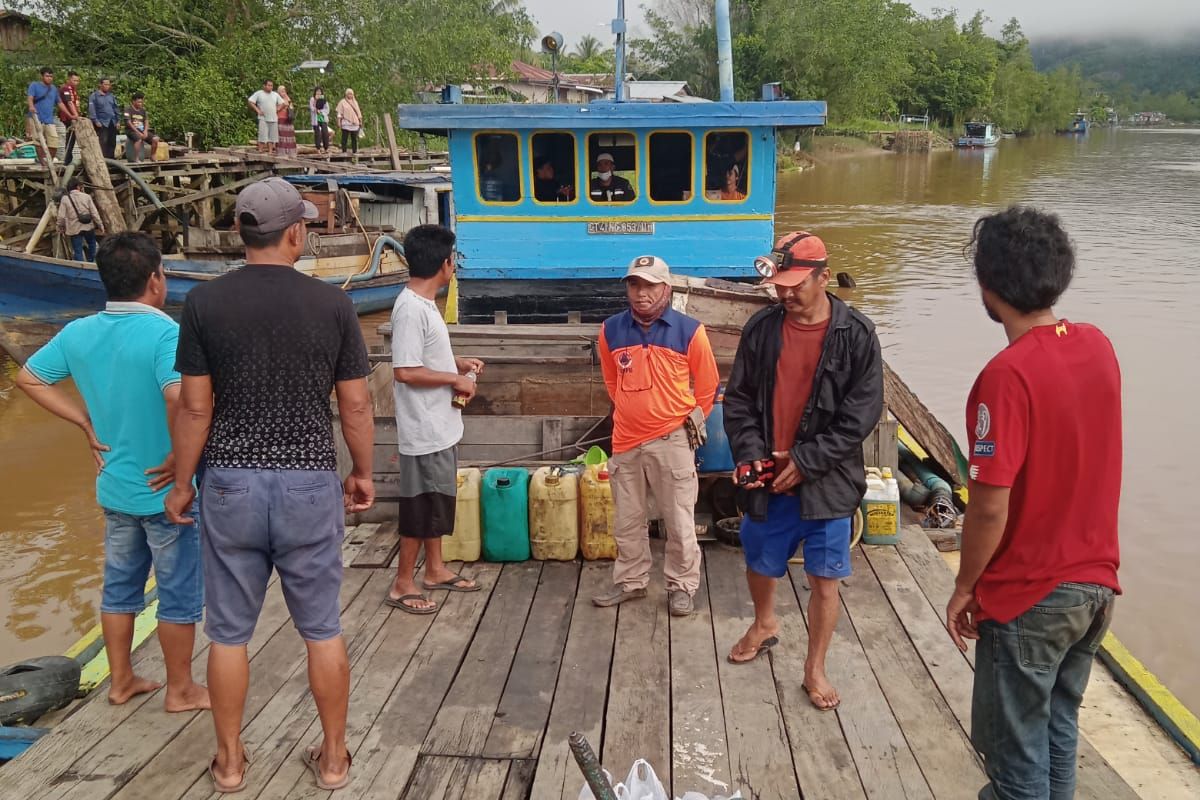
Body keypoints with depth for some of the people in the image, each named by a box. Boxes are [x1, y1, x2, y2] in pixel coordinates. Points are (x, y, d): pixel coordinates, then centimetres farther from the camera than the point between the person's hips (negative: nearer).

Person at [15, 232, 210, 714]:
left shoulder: (78, 333, -1)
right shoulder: (164, 333, -23)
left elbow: (29, 378, 12)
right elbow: (180, 398, -39)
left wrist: (87, 422, 8)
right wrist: (181, 460, -24)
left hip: (115, 489, 7)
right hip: (167, 492, -6)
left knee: (120, 587, 21)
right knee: (179, 594, 9)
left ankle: (121, 681, 35)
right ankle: (180, 690, 23)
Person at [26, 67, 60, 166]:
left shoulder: (54, 89, 18)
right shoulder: (34, 85, 1)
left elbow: (59, 103, 26)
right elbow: (29, 97, -13)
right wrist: (31, 106, -35)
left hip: (49, 120, 5)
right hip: (36, 119, -5)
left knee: (54, 143, -4)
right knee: (40, 143, -6)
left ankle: (49, 162, 10)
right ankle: (43, 163, -3)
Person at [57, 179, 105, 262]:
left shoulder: (65, 199, -7)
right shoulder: (86, 197, -5)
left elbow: (61, 216, -8)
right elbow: (94, 213, -6)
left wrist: (61, 228, 9)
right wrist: (101, 226, 2)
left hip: (74, 229, -1)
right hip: (88, 226, 1)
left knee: (78, 251, 3)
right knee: (92, 243, 27)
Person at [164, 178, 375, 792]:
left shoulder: (204, 302, -5)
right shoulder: (332, 303, -5)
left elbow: (196, 407, -4)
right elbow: (356, 404, -2)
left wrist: (182, 483, 8)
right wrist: (363, 473, 12)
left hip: (232, 483, 1)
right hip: (310, 484, 0)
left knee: (229, 631, 14)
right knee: (322, 629, 12)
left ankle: (230, 761, 28)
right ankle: (333, 757, 24)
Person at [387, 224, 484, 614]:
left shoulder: (423, 302, 9)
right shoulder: (411, 308, -22)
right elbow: (406, 371, -26)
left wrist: (457, 363, 10)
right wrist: (455, 379, -18)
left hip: (440, 426, 10)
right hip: (425, 429, -10)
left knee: (438, 501, 19)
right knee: (420, 506, 0)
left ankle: (435, 570, 32)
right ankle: (402, 585, 13)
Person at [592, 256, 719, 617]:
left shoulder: (690, 331, -8)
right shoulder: (611, 330, 0)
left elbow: (706, 386, 5)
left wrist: (691, 421, 8)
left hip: (672, 440, -3)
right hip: (626, 440, 3)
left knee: (679, 520, 6)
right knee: (627, 520, 15)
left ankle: (682, 586, 22)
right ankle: (630, 581, 31)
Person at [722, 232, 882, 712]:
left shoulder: (856, 335, -10)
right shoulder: (761, 328, -1)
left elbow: (862, 413, -11)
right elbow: (739, 398, 3)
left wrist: (806, 461, -15)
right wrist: (749, 452, -12)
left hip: (827, 481, -3)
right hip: (767, 477, 3)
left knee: (824, 580, 6)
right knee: (759, 565, 19)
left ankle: (815, 668, 25)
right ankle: (764, 625, 49)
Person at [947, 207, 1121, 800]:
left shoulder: (1007, 376, -25)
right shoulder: (1098, 346, -3)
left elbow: (990, 508, -22)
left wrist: (964, 588, -9)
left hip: (1030, 596, -7)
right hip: (1097, 581, 7)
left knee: (1014, 741, 11)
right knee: (1059, 722, 24)